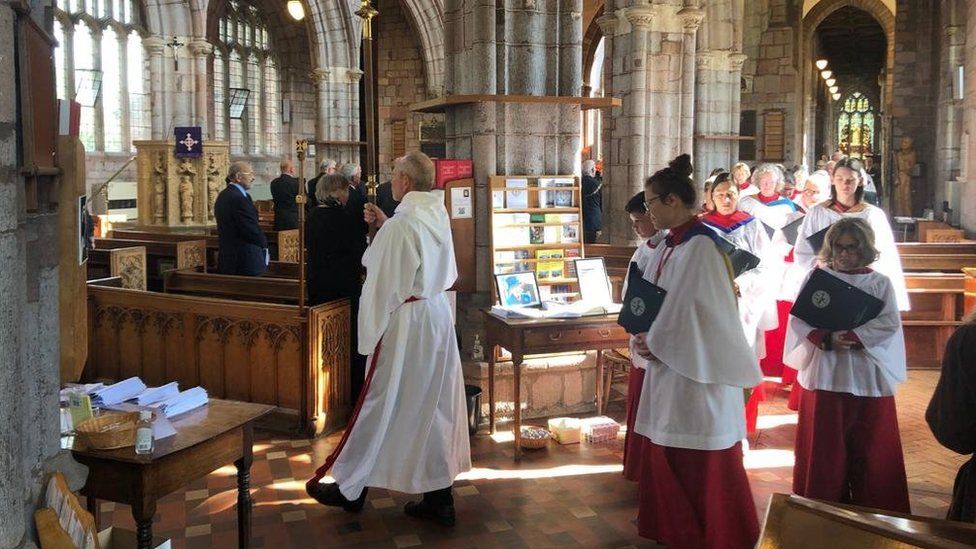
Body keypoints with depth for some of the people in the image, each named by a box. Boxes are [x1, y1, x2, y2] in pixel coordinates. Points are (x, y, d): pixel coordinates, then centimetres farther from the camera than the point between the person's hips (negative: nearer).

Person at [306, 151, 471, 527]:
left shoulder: (402, 223, -19)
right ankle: (439, 499, 19)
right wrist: (384, 225, 10)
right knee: (436, 406, 12)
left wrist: (371, 335, -7)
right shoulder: (439, 216, 4)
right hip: (438, 316, 8)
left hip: (405, 323, -8)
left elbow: (385, 286, -16)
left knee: (381, 405, 6)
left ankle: (350, 489, 23)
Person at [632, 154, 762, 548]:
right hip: (667, 364, 9)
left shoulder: (702, 246, -17)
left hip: (698, 369, -9)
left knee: (703, 465, 3)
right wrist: (643, 339, -4)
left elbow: (702, 312, -19)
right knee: (664, 454, 16)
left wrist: (654, 344, -12)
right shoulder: (665, 247, 9)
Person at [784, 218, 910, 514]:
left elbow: (889, 325, -6)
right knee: (824, 446, 4)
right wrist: (827, 339, -19)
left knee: (868, 449, 6)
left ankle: (870, 508, 18)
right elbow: (799, 319, -3)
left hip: (868, 376, 0)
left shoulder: (880, 284, 4)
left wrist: (851, 337, -18)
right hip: (825, 375, 0)